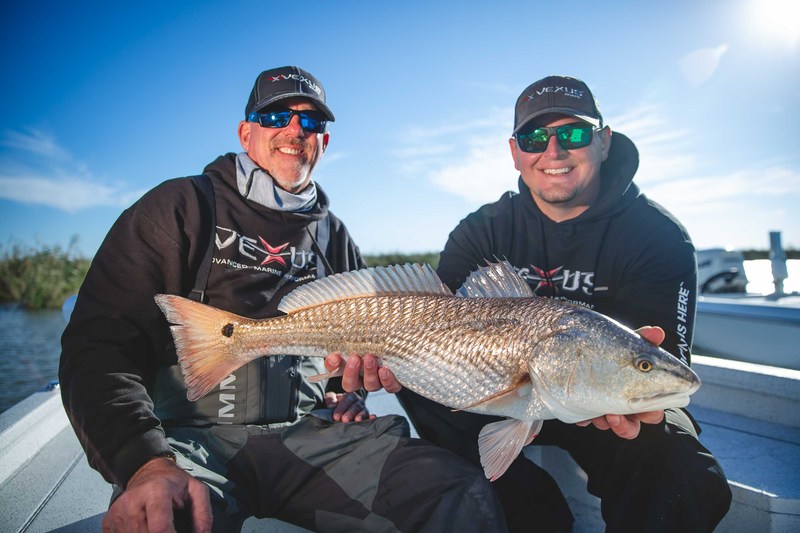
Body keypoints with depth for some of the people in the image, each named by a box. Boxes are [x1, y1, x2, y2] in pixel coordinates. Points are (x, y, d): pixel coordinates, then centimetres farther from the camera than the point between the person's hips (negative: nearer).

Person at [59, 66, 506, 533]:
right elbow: (97, 345, -8)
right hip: (195, 435, -3)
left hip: (311, 433, 4)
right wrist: (148, 463, -25)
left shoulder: (334, 237, 18)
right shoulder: (182, 207, 3)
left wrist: (351, 391, 9)